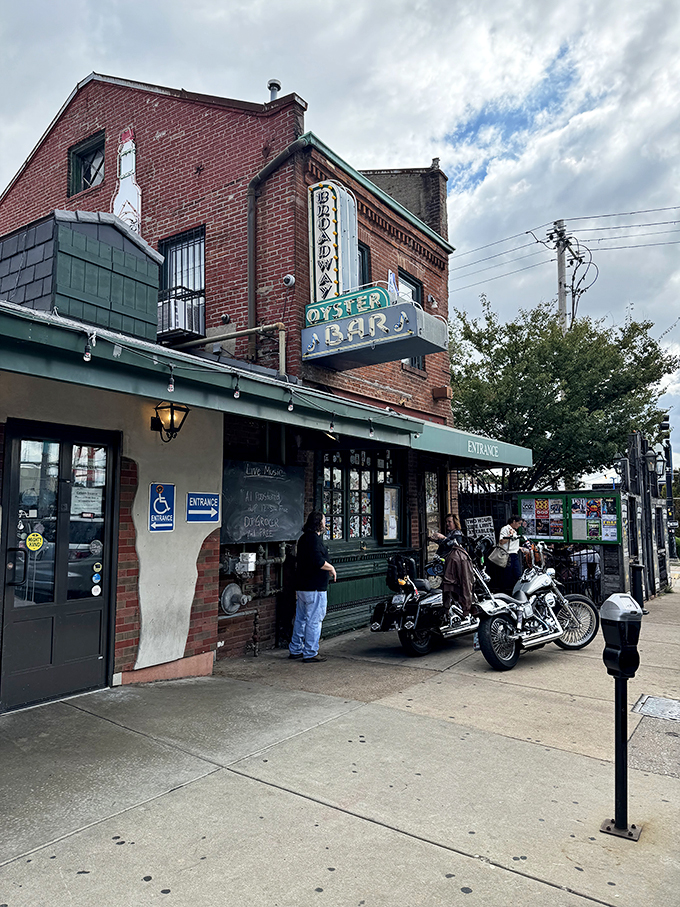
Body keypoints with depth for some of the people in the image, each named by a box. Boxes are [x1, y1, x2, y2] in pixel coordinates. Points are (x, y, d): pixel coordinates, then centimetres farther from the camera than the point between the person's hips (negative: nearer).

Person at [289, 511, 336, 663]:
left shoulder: (304, 538, 15)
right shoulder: (313, 538, -17)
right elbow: (318, 561, -25)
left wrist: (327, 569, 22)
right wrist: (331, 568, -9)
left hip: (301, 586, 10)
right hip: (315, 587, -10)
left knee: (301, 619, 16)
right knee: (314, 620, -2)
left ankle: (295, 650, 25)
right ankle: (310, 653, 4)